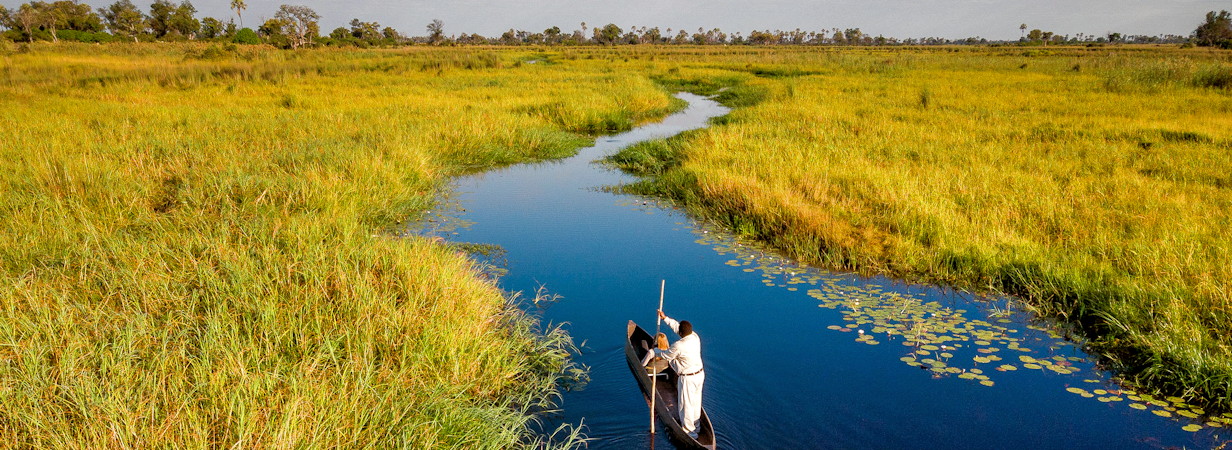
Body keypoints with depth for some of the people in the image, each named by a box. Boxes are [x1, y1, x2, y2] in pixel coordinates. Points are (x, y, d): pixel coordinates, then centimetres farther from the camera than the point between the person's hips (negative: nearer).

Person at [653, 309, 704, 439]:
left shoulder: (678, 346, -27)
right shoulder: (695, 337, -5)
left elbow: (665, 355, -8)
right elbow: (676, 326, 10)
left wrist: (655, 350, 11)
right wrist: (665, 318, 18)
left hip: (688, 378, -8)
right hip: (700, 374, 8)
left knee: (686, 404, 7)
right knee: (696, 400, 23)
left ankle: (689, 431, 18)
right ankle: (696, 423, 40)